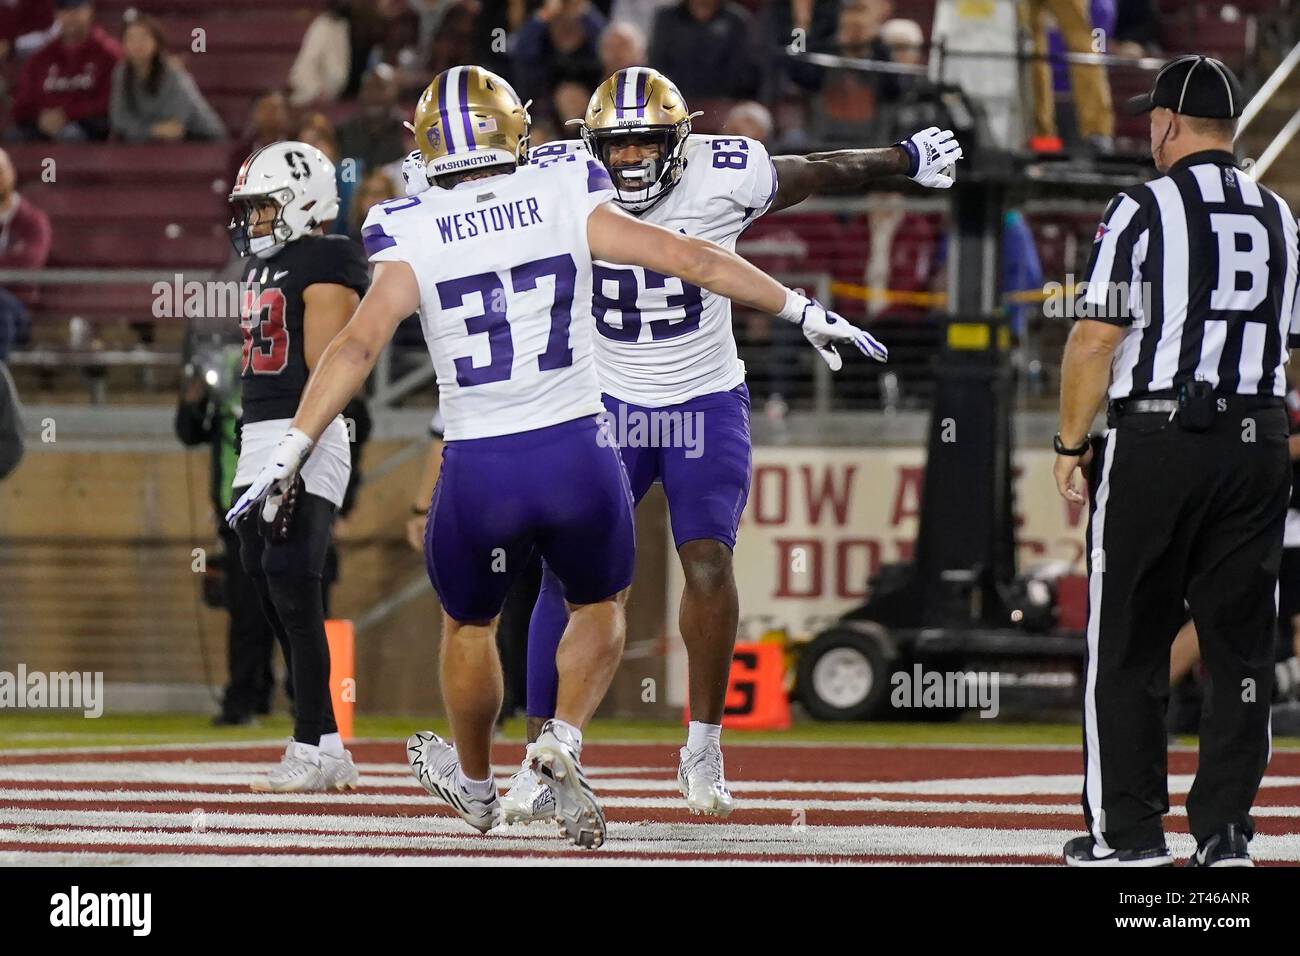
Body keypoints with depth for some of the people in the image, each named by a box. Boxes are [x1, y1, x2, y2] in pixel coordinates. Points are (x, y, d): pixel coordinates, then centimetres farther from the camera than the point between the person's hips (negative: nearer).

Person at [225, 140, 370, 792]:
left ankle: (311, 749, -11)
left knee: (293, 586, -13)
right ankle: (327, 747, 12)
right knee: (270, 589, 8)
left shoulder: (324, 267, -10)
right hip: (259, 442, 10)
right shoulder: (264, 268, 19)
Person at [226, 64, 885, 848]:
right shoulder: (567, 203, 0)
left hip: (479, 466, 0)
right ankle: (564, 741, 3)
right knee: (600, 607, 26)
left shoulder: (414, 238, -1)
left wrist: (291, 455, -9)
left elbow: (357, 348, -10)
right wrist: (804, 312, 7)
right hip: (579, 453, 0)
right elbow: (693, 260, 1)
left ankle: (475, 783, 43)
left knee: (469, 624, 26)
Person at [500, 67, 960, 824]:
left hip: (707, 403, -1)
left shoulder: (722, 178, -14)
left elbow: (817, 174, 3)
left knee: (708, 561, -16)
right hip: (608, 404, 1)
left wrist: (906, 159, 15)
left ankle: (704, 747, 0)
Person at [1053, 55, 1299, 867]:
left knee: (1128, 643, 3)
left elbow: (1096, 340, -9)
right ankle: (1225, 825, 7)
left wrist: (1072, 444, -1)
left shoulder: (1144, 209, -6)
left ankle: (1129, 828, 3)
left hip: (1156, 435, -4)